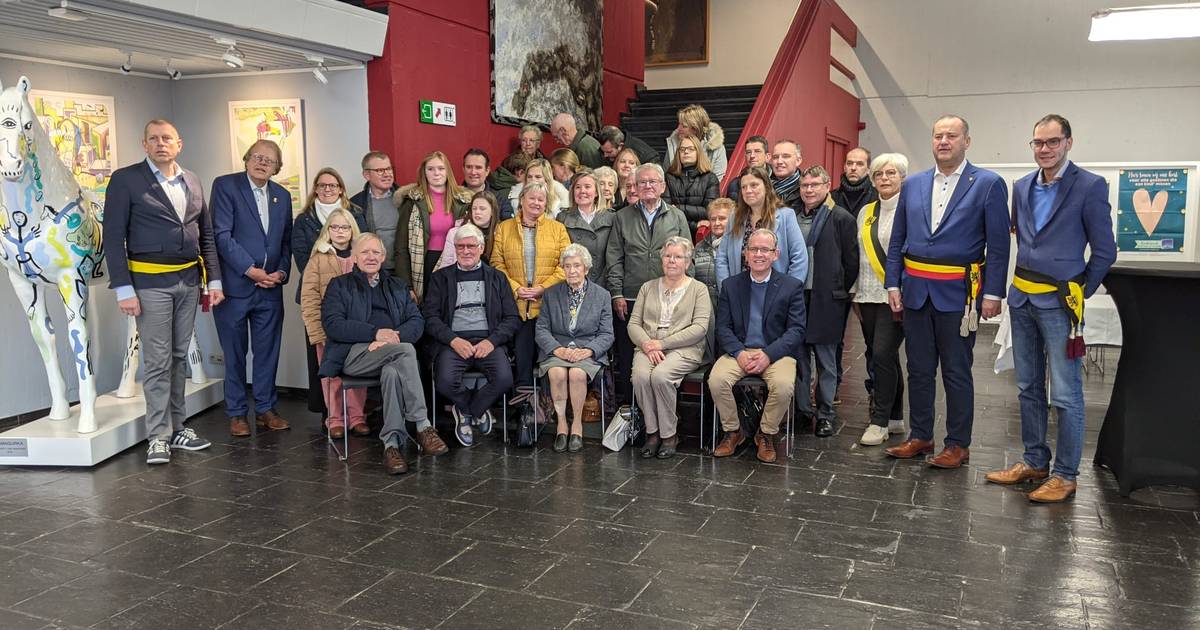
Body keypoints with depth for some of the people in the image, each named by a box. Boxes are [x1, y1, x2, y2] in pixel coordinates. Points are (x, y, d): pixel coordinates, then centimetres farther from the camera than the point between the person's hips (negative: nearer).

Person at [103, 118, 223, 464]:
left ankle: (176, 427, 19)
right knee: (157, 360, -5)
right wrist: (124, 289, -12)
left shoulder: (192, 181, 12)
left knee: (179, 356, 11)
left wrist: (214, 280, 9)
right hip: (150, 282, -5)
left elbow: (206, 234, 15)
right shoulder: (125, 179, -3)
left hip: (189, 280, 5)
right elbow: (113, 237, -6)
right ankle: (158, 436, 3)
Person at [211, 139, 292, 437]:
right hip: (235, 286, -4)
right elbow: (222, 235, -11)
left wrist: (281, 272, -2)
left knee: (268, 352, 9)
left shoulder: (282, 196, 12)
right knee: (235, 354, 6)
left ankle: (265, 409, 21)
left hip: (270, 288, 4)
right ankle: (236, 414, 17)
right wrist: (250, 270, -15)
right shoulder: (225, 186, -3)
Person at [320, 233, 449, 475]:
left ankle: (391, 444, -37)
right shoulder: (339, 285, 17)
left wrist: (392, 337, -10)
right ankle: (423, 426, -35)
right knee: (406, 351, -34)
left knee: (392, 372, -37)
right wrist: (375, 333, -12)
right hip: (355, 353, -2)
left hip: (393, 351, 3)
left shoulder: (397, 286, 26)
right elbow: (333, 325, 0)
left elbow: (417, 321, 12)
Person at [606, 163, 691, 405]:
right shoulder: (622, 217, 11)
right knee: (627, 356, 3)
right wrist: (617, 294, -1)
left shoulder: (677, 217, 11)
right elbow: (614, 259, 6)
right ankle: (628, 405, 12)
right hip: (629, 300, 1)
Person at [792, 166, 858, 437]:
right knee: (798, 358, 7)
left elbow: (851, 262, -1)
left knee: (826, 361, 4)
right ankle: (803, 410, 17)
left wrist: (839, 293, 0)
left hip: (826, 301, -4)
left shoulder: (842, 219, -1)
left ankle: (824, 413, 12)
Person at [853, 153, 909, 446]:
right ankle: (895, 417, 22)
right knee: (878, 357, 10)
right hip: (869, 297, 6)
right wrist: (856, 293, 14)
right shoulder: (866, 212, 14)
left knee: (882, 354, -11)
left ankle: (880, 421, -2)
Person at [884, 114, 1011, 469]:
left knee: (956, 372, 4)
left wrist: (992, 293, -11)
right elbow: (897, 241, 11)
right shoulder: (913, 185, 9)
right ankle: (919, 437, 22)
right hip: (915, 290, 4)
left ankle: (958, 445, 15)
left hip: (957, 293, -4)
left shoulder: (988, 184, -3)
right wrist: (893, 284, 4)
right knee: (919, 369, 11)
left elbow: (998, 245, -6)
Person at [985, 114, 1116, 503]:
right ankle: (1034, 462, 25)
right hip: (1022, 298, 6)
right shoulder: (1022, 187, 9)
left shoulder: (1090, 187, -8)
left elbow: (1104, 251, -5)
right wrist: (1023, 282, 13)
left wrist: (1080, 293, -1)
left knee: (1065, 395, -3)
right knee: (1028, 388, 13)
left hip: (1059, 302, -6)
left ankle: (1065, 475, 7)